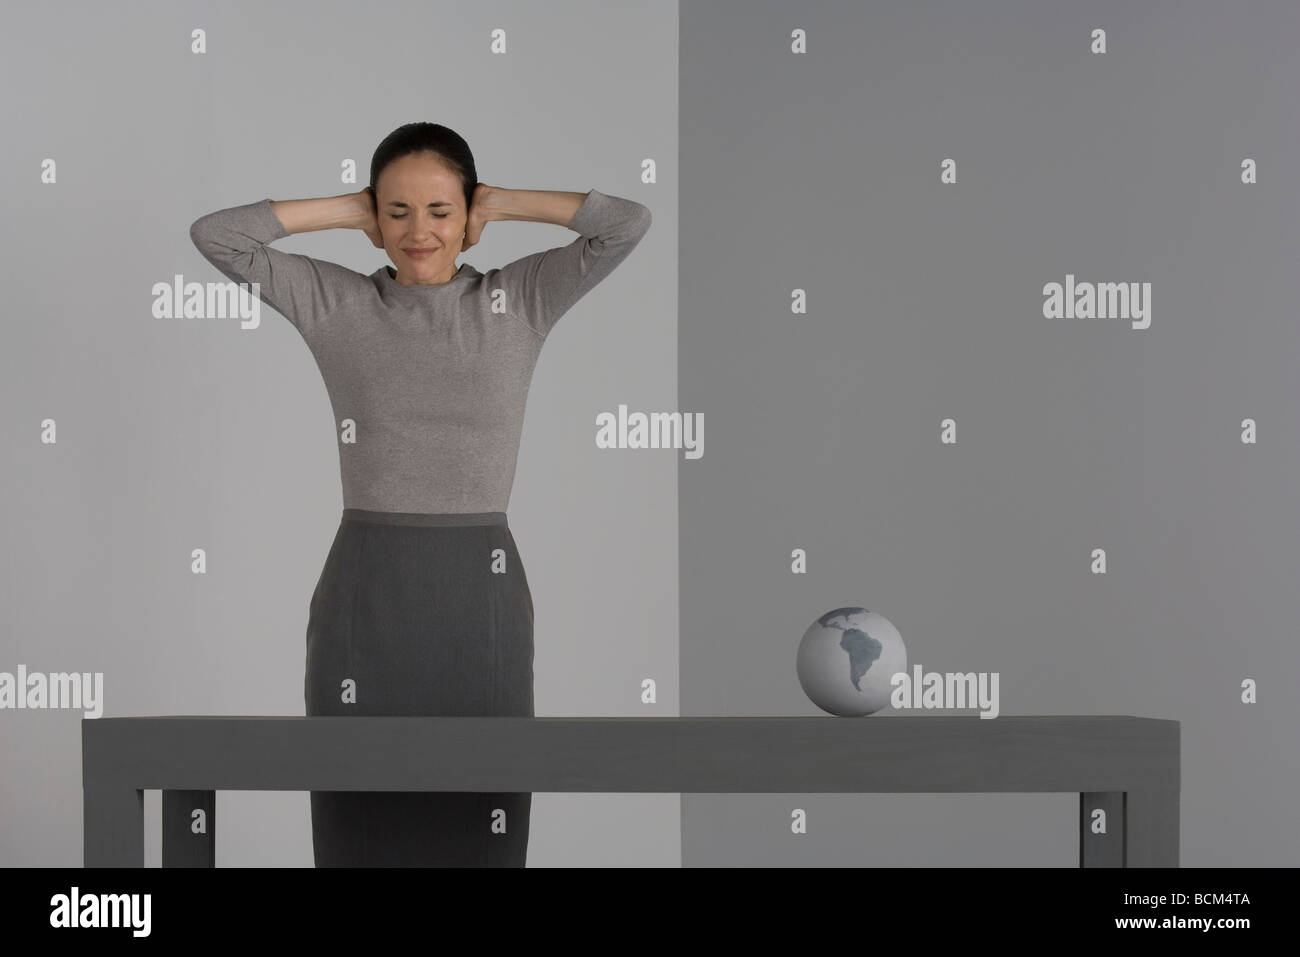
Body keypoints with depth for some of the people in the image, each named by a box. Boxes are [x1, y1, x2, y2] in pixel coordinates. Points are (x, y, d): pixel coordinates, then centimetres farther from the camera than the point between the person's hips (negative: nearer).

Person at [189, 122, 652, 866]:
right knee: (361, 821, 5)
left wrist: (506, 203, 3)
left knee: (480, 821, 5)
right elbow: (215, 235, -3)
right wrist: (347, 211, 2)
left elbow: (629, 223, -5)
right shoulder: (334, 302, 5)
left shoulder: (521, 300, 5)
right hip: (366, 592, 0)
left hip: (481, 590, 0)